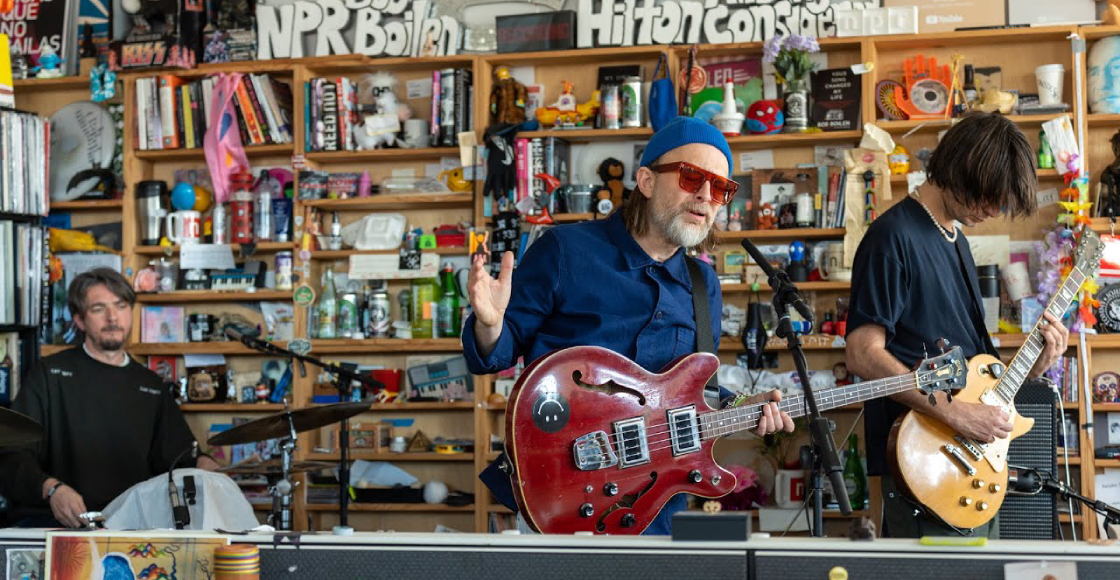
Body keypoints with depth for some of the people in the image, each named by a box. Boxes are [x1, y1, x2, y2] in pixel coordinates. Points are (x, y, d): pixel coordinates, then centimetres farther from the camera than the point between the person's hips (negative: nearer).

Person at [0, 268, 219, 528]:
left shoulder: (150, 385, 19)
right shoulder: (50, 374, 6)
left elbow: (176, 457, 23)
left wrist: (200, 464, -1)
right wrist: (51, 488, -24)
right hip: (53, 521, -4)